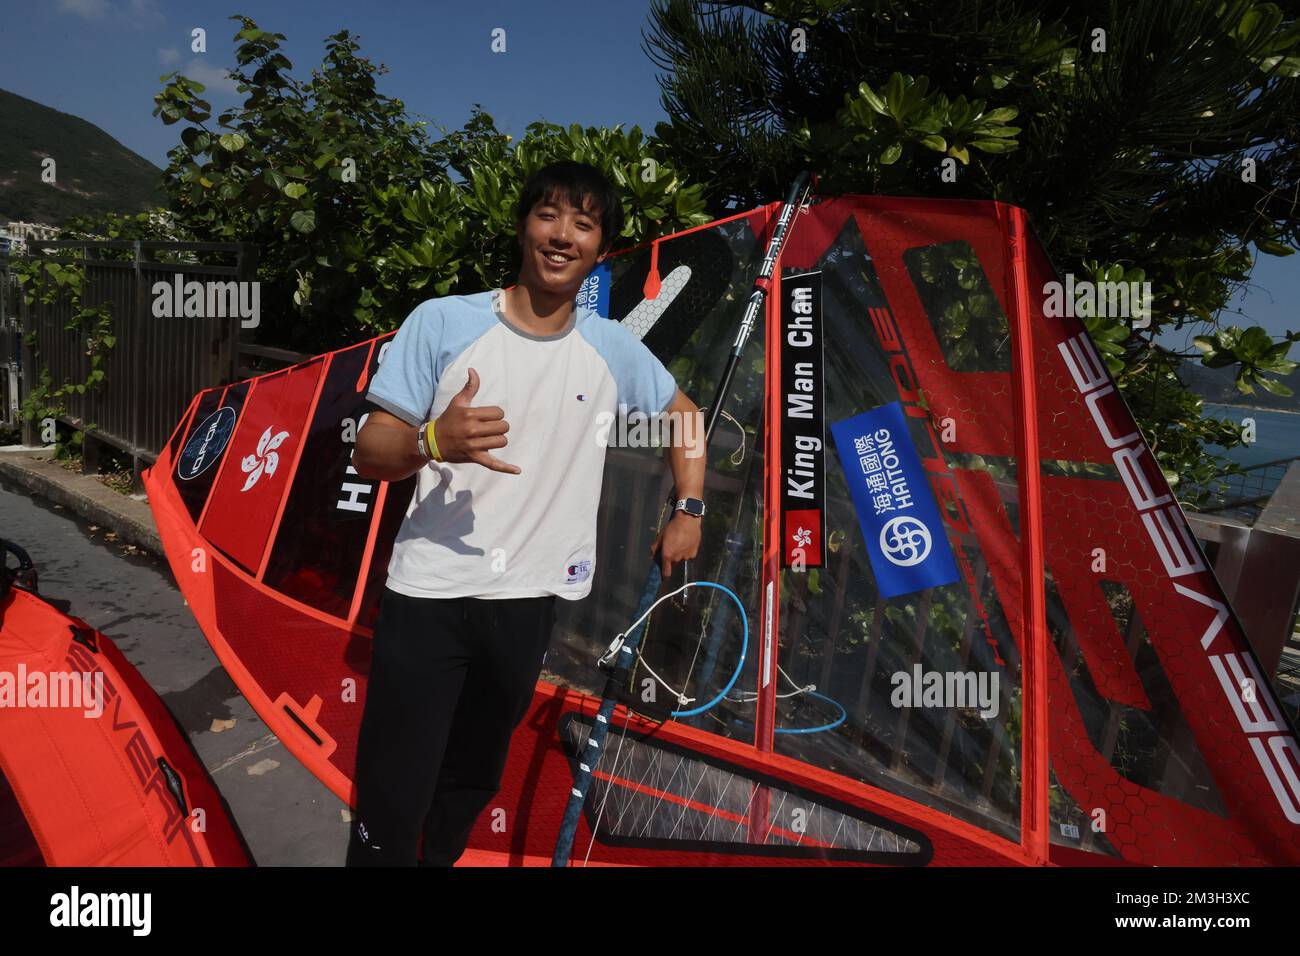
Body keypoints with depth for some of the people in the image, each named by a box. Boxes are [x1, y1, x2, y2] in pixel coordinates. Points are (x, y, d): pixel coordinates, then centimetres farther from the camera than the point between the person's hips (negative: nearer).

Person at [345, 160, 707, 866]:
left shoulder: (614, 349, 3)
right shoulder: (442, 322, -7)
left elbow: (683, 416, 20)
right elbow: (368, 455, -8)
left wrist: (688, 512, 9)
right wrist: (434, 441, -29)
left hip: (529, 603, 3)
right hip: (428, 595, -3)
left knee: (471, 789, 18)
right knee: (390, 806, 1)